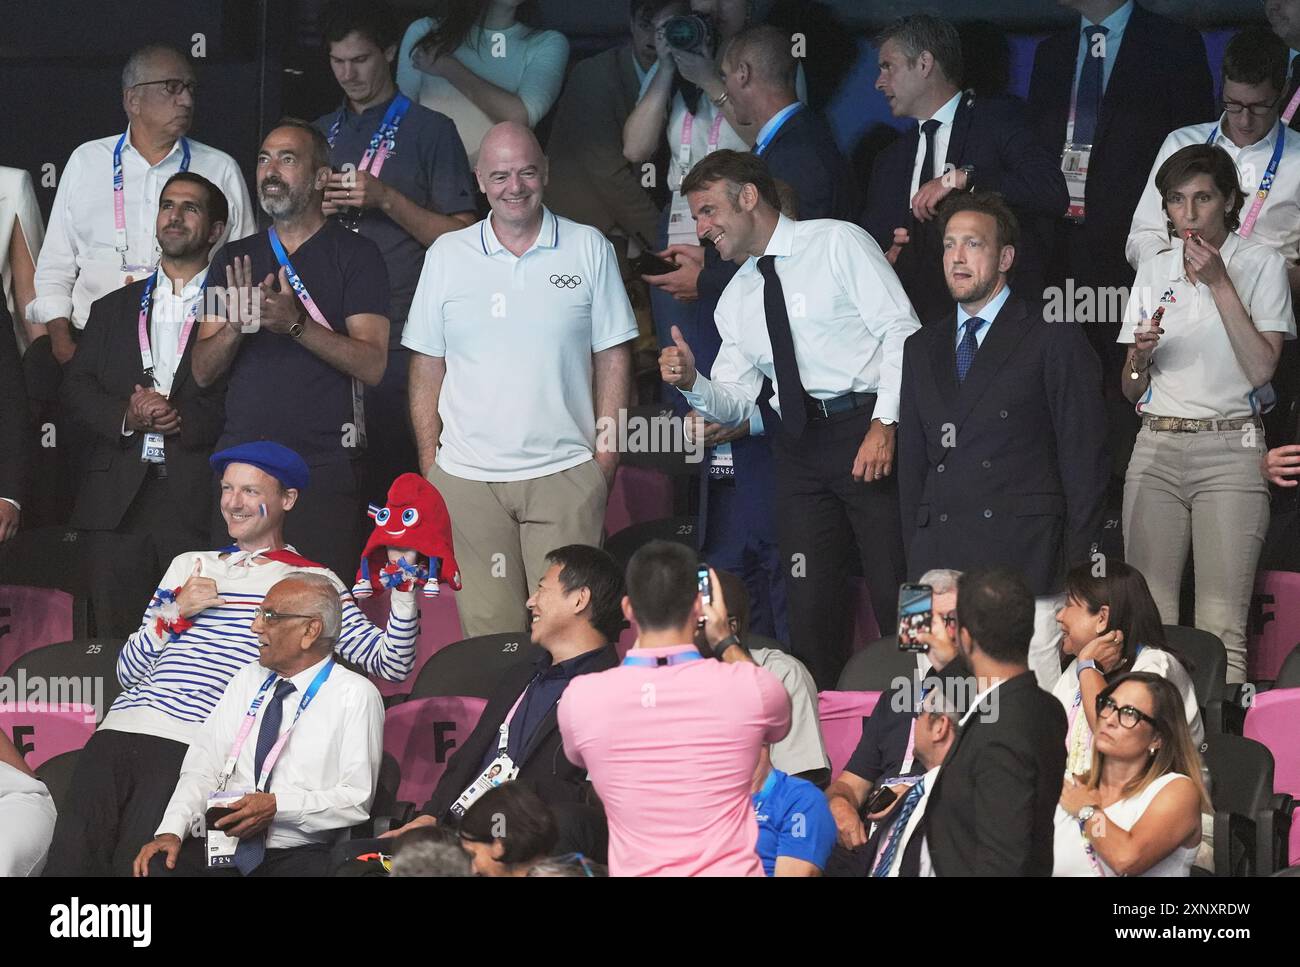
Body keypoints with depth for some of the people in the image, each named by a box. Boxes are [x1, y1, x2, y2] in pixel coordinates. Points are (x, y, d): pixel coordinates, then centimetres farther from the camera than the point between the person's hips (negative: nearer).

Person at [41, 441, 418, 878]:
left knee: (135, 862, -22)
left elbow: (390, 664, 1)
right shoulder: (189, 565, 26)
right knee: (73, 857, -15)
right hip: (121, 729, 4)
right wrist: (175, 613, 7)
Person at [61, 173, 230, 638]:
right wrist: (126, 417, -8)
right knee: (117, 641, 1)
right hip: (119, 500, 4)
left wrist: (184, 420, -15)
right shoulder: (113, 308, 20)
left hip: (199, 496, -3)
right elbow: (76, 389, 11)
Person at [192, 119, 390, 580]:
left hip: (324, 468, -4)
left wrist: (295, 324, -18)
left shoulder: (355, 255, 4)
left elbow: (372, 364, -7)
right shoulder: (233, 259, 17)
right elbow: (202, 371, 11)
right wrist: (236, 325, -10)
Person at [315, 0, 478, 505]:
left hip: (399, 344, -4)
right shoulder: (322, 134, 17)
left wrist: (386, 200, -12)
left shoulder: (430, 131, 2)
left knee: (395, 482, -8)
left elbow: (462, 238, -3)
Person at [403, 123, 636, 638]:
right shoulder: (447, 256, 8)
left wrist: (605, 459, -1)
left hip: (565, 476, -1)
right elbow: (426, 368, 11)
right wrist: (429, 467, 3)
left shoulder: (589, 249, 5)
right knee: (488, 631, -1)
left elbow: (613, 358, 6)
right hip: (467, 478, 1)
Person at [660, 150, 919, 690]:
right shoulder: (736, 301, 18)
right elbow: (734, 405, 16)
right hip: (801, 447, 6)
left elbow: (901, 331, -7)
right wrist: (690, 383, -6)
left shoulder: (838, 244, 1)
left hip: (868, 428, -6)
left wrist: (885, 424, -17)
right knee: (808, 604, 1)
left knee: (895, 595, -8)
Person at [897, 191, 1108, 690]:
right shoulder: (922, 349, 21)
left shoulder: (1054, 340, 5)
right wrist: (915, 563, 11)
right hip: (940, 569, 4)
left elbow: (1084, 461, 1)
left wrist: (1075, 568, -5)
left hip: (1025, 561, -4)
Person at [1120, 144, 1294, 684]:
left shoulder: (1260, 265, 4)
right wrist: (1141, 356, -5)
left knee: (1221, 627, -11)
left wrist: (1220, 284, -9)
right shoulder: (1154, 272, 16)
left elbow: (1260, 369, -8)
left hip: (1230, 451, -4)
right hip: (1157, 448, 4)